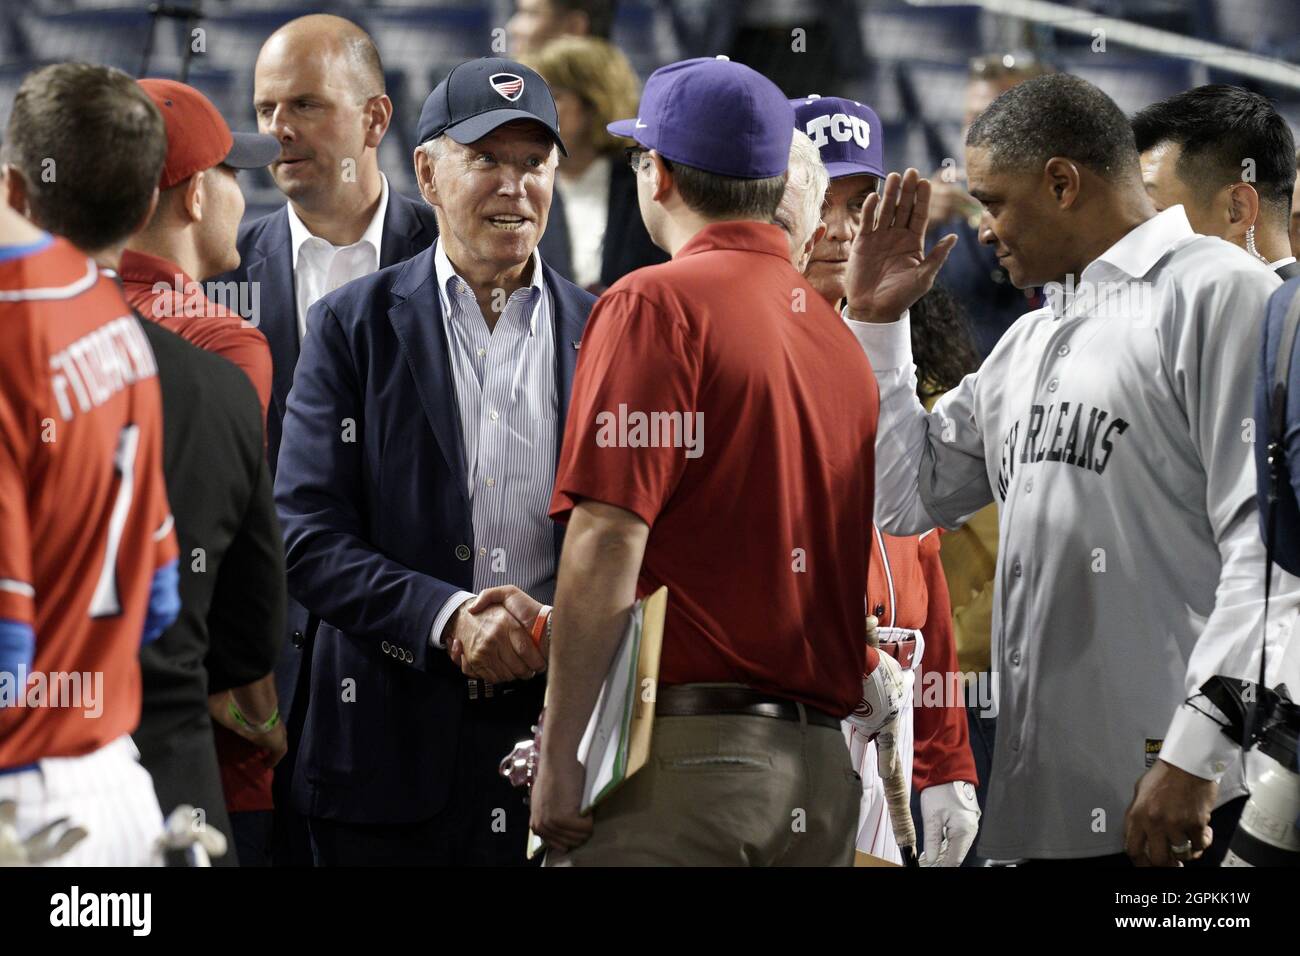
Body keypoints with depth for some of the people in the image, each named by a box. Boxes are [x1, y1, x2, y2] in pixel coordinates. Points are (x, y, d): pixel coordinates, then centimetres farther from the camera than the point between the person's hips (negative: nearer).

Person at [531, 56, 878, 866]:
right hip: (826, 776, 7)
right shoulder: (837, 334, 15)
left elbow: (608, 543, -14)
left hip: (687, 761, -7)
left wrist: (559, 755, -12)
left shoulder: (657, 304, -5)